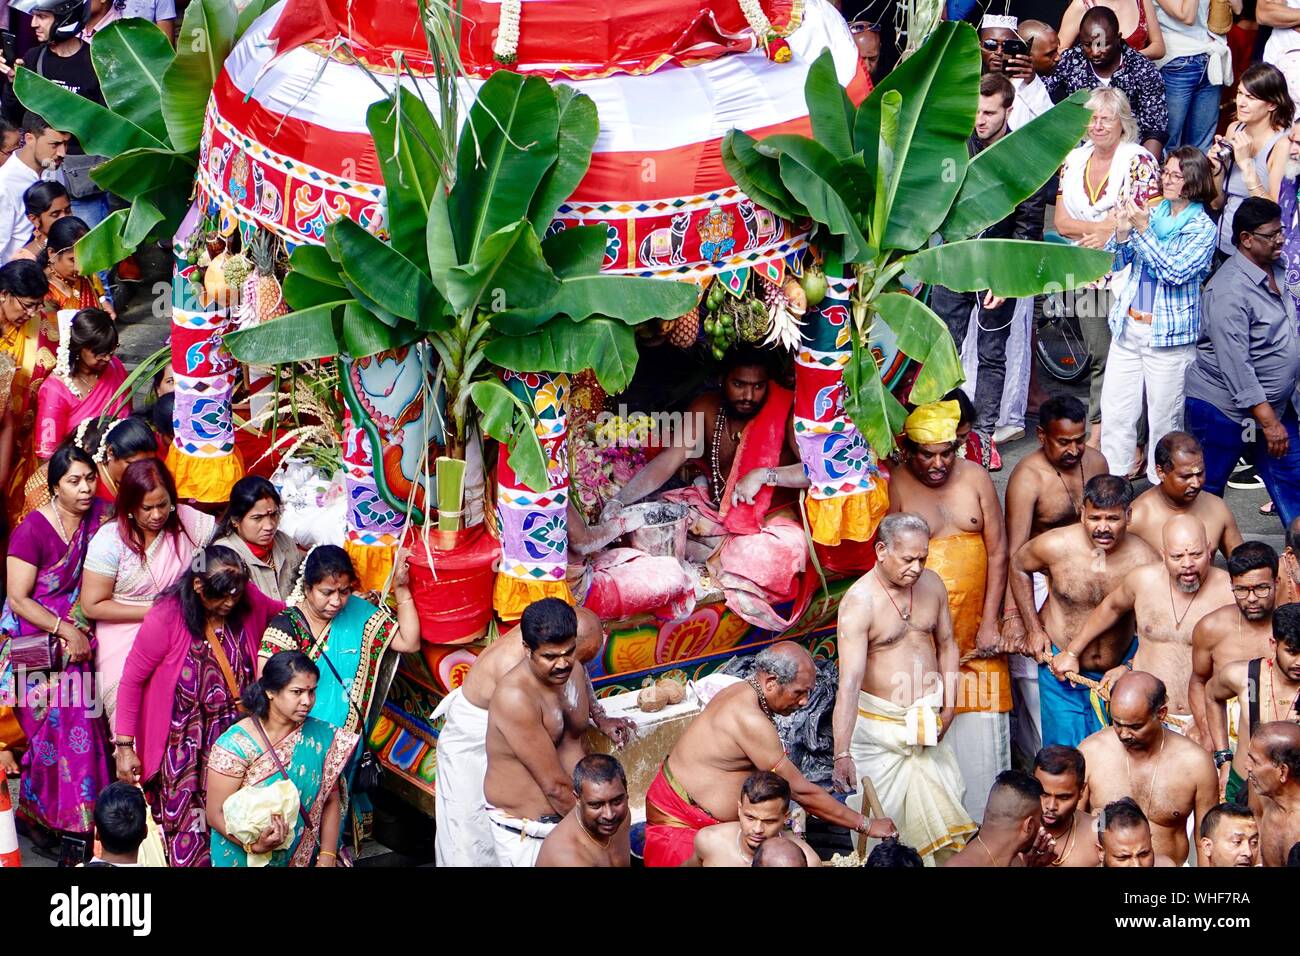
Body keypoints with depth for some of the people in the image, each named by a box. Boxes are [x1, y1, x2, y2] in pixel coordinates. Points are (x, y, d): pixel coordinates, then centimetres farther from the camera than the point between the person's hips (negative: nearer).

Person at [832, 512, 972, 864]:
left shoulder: (931, 584, 0)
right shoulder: (858, 602, -19)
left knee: (944, 806, 4)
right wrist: (842, 754, -33)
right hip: (880, 725, -5)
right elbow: (849, 682, -26)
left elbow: (946, 644, 16)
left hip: (927, 721, 5)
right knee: (884, 819, -4)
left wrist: (949, 706, 5)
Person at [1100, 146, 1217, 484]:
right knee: (1115, 411, 5)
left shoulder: (1203, 228, -5)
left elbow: (1177, 272, -17)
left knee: (1164, 418, 1)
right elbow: (1116, 264, 10)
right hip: (1128, 329, 5)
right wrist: (1122, 231, -9)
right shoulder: (1152, 214, 9)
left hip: (1169, 334, -5)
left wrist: (1143, 231, -21)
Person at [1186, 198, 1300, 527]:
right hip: (1224, 409, -9)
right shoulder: (1230, 290, -24)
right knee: (1206, 491, 3)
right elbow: (1236, 365, -27)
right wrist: (1268, 422, -28)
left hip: (1273, 405, 9)